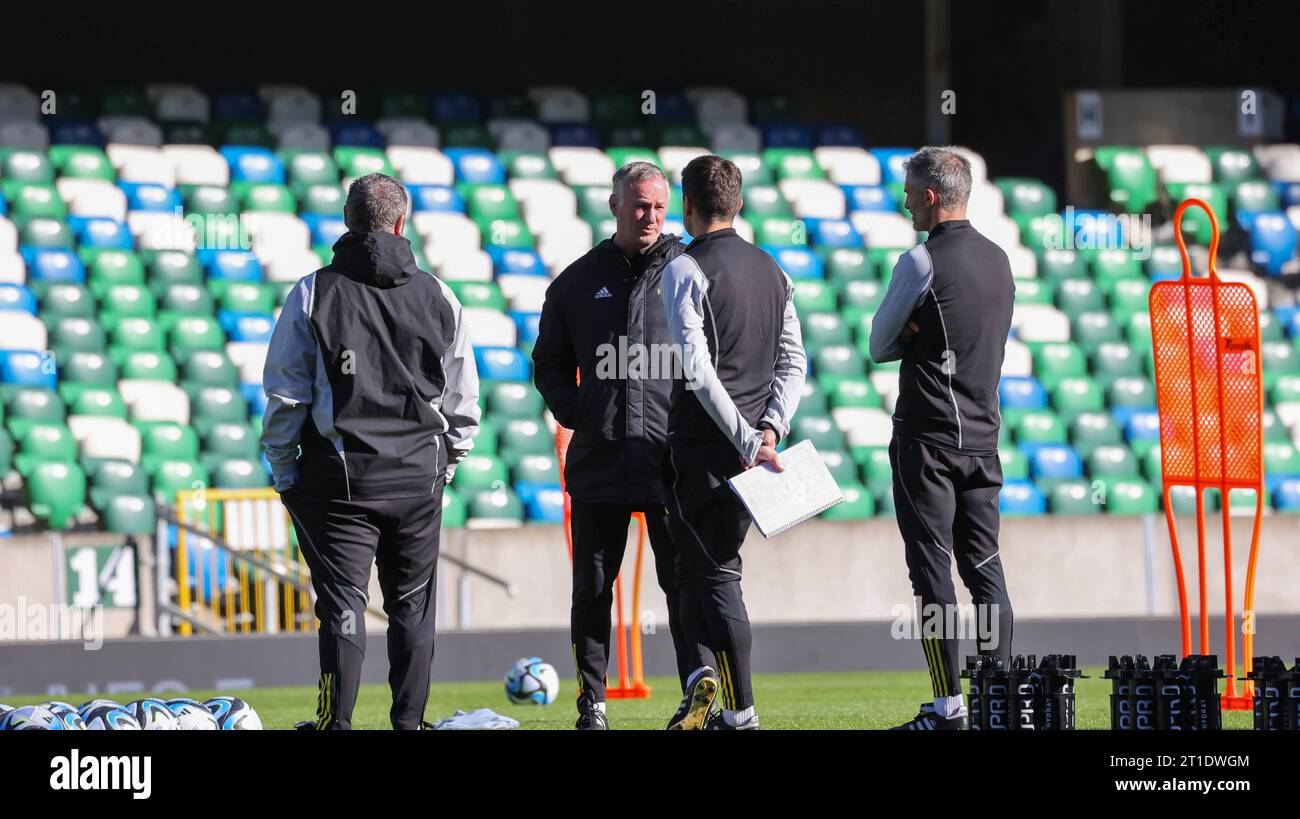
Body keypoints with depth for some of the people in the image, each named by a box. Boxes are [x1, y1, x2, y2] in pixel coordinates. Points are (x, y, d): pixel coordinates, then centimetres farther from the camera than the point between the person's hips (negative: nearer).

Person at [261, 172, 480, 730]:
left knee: (342, 602, -2)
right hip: (419, 474, 2)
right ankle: (409, 720, 11)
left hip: (340, 472, -2)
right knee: (412, 604, 10)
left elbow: (285, 394, -3)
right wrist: (446, 463, 19)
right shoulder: (436, 297, 4)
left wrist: (283, 469, 5)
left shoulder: (313, 293, -3)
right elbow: (463, 397, 9)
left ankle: (336, 723, -6)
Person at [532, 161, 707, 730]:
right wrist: (575, 412, 1)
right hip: (599, 459, 2)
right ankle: (592, 704, 11)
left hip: (673, 458, -2)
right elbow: (549, 364, 18)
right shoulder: (579, 282, 11)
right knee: (592, 588, 5)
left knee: (685, 583, -4)